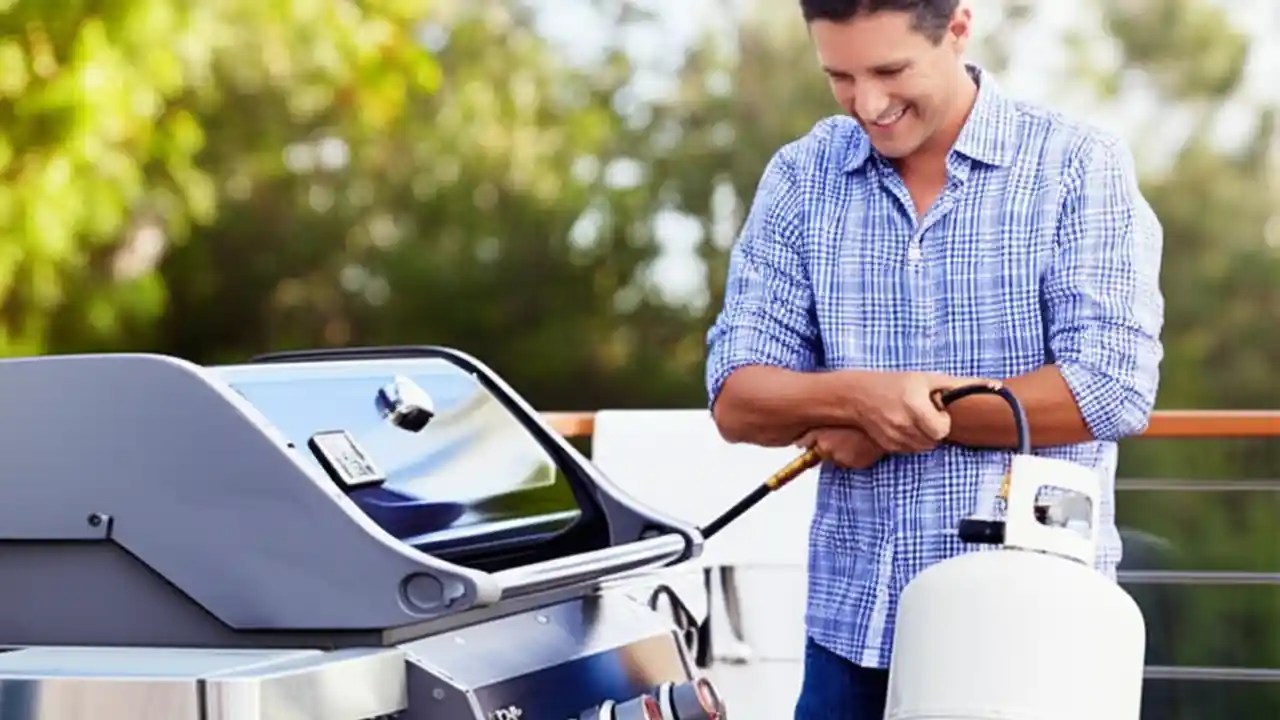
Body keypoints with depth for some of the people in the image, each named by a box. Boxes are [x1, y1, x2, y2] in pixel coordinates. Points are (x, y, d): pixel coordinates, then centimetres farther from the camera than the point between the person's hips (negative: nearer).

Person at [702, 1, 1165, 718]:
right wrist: (859, 396, -21)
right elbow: (737, 401, 0)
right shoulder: (800, 178, 5)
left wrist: (891, 424, -12)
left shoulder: (1078, 165, -5)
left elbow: (1113, 390, -14)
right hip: (852, 628, 3)